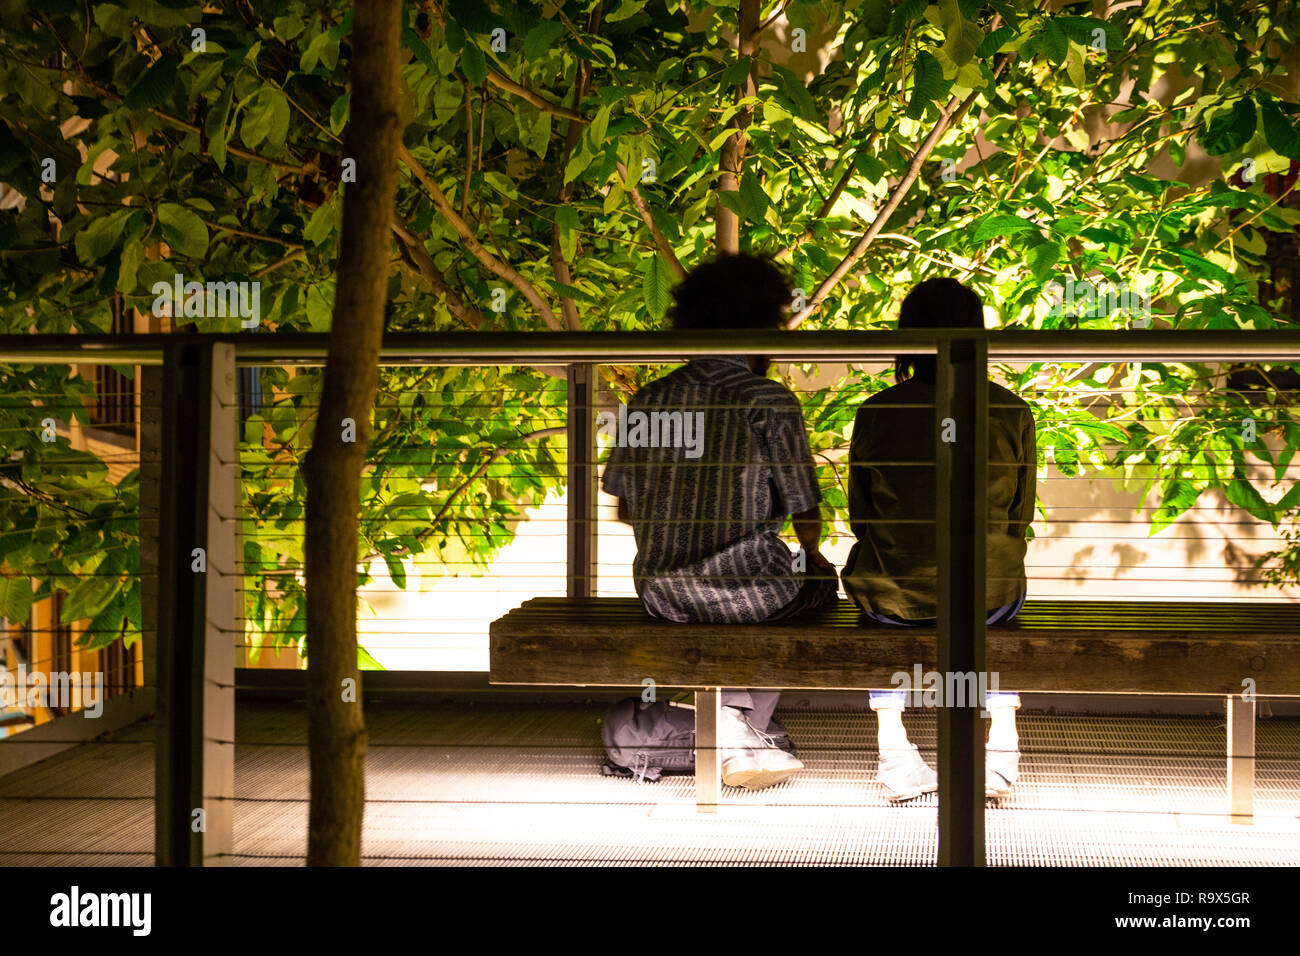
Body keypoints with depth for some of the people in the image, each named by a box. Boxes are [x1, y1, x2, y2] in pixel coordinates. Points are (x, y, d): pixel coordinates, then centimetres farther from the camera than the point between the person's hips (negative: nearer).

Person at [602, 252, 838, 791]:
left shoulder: (647, 401, 3)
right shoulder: (770, 402, -10)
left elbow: (624, 507, 10)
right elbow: (806, 513, -4)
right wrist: (812, 555, 19)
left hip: (660, 594, 5)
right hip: (747, 592, -5)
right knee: (820, 581, 27)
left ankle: (741, 732, 21)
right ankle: (742, 720, 13)